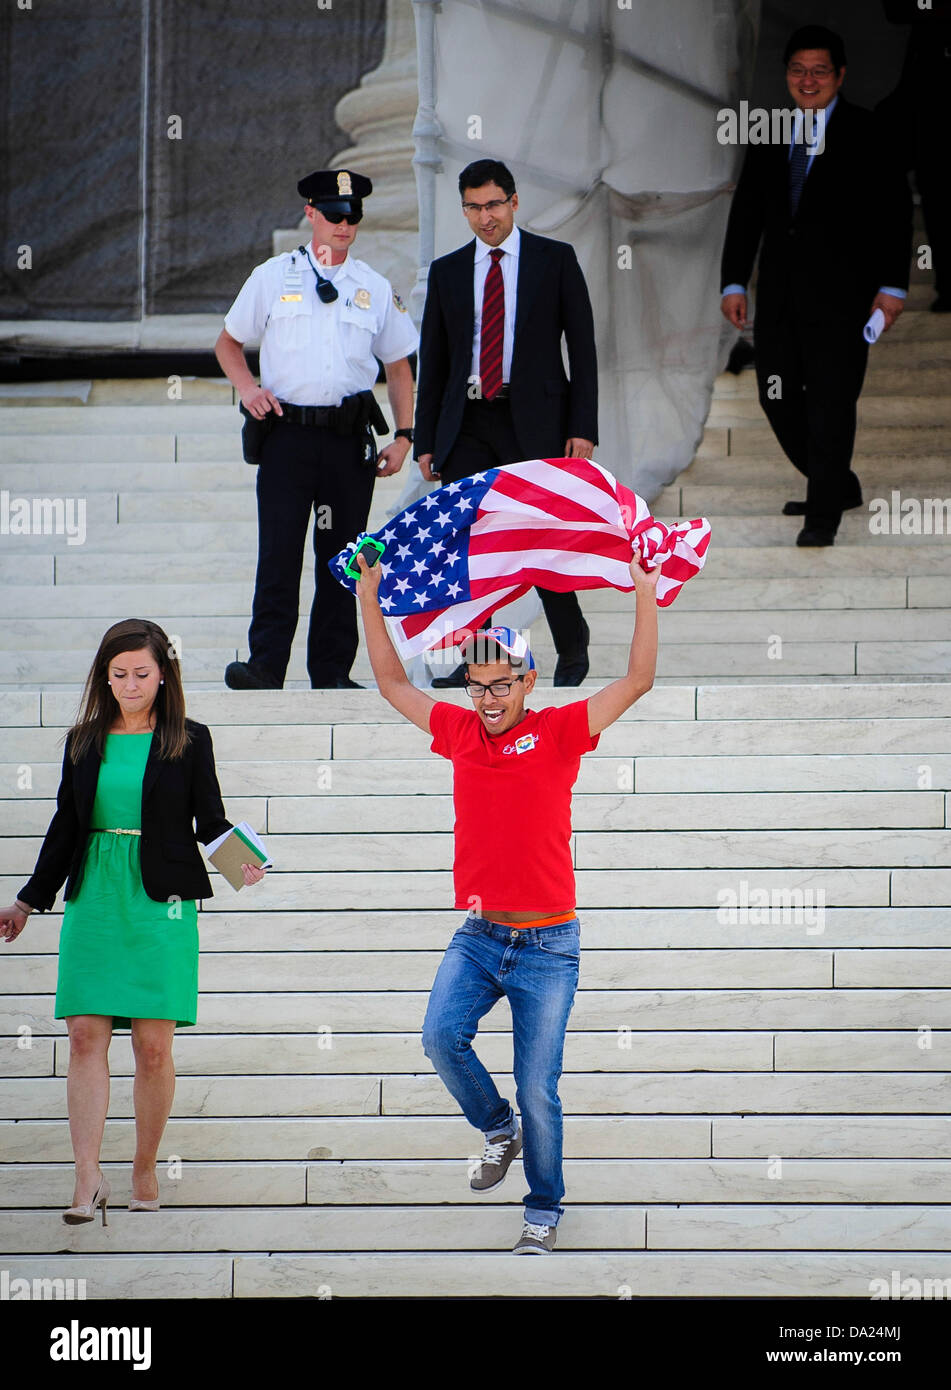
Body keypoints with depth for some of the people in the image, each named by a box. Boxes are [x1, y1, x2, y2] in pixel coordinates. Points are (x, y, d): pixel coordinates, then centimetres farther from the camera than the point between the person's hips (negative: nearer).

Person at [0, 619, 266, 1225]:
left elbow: (211, 822, 4)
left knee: (154, 1045, -2)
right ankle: (89, 1179, -10)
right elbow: (65, 828, 17)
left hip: (161, 903, -2)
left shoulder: (188, 741, 4)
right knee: (86, 1037, -7)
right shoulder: (85, 742, 11)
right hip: (94, 901, 2)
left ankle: (146, 1170, 12)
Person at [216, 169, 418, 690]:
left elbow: (399, 366, 18)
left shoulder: (375, 289, 12)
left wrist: (403, 436, 8)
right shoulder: (272, 277, 7)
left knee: (342, 557, 3)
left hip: (349, 436, 2)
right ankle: (265, 667, -11)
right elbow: (227, 343, 15)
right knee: (279, 551, -10)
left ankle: (332, 671, 8)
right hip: (286, 430, -2)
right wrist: (247, 387, -5)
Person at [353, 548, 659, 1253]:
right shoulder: (461, 731, 8)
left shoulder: (557, 732, -2)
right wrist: (369, 598, 16)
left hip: (547, 943, -3)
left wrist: (647, 597, -13)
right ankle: (497, 1127, 9)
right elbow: (393, 682, 19)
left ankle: (544, 1207, 15)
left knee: (538, 1088, -2)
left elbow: (636, 682, -7)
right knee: (442, 1037, -19)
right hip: (478, 936, 3)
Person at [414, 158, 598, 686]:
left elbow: (583, 347, 2)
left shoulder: (556, 260, 4)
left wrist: (583, 428, -6)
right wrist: (426, 441, 9)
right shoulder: (448, 271, 12)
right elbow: (433, 362, 14)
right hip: (467, 421, 3)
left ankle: (573, 646, 19)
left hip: (534, 420, -3)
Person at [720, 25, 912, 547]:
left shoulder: (865, 135, 0)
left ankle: (823, 513, -1)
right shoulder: (768, 137, 12)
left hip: (839, 293, -5)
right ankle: (839, 485, 24)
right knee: (778, 398, 5)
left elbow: (895, 210, -2)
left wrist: (891, 286, -7)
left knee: (830, 401, -6)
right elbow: (746, 211, 14)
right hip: (780, 294, 5)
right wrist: (733, 282, 8)